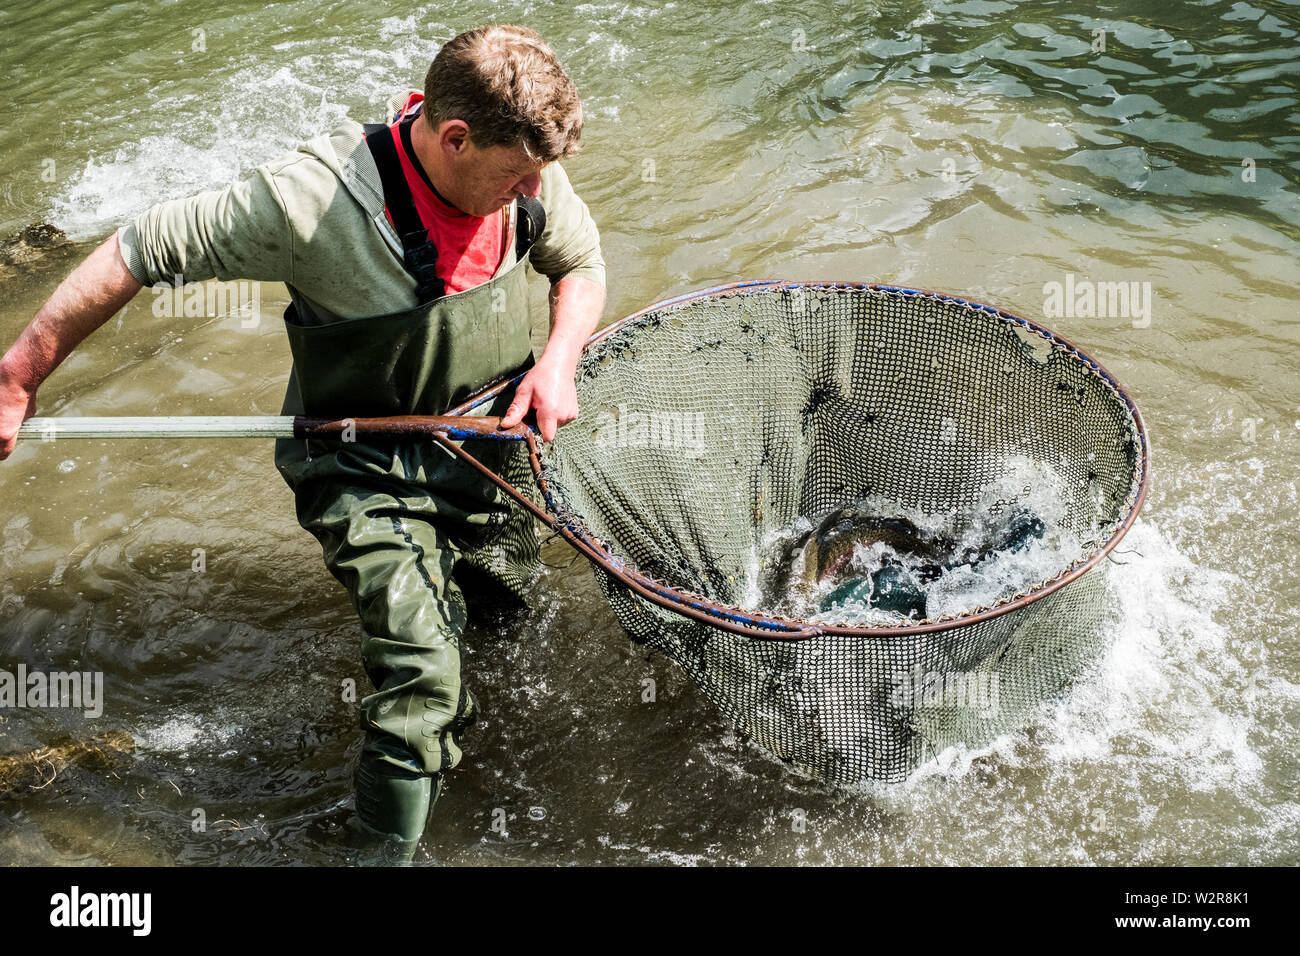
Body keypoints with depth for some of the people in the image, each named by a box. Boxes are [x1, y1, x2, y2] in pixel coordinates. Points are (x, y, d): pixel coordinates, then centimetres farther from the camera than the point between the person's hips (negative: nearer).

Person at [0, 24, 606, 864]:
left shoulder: (526, 172, -15)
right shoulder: (314, 200, -32)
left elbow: (583, 263, 5)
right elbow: (141, 252, -22)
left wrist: (558, 361, -14)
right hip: (367, 469, -5)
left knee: (507, 591, 25)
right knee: (425, 677, -15)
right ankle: (391, 845, 8)